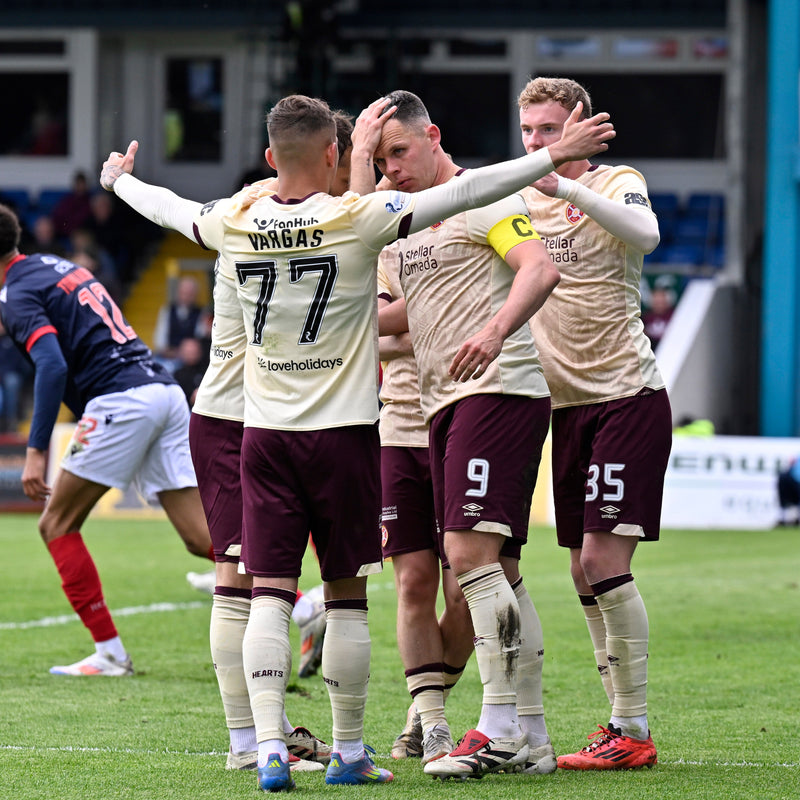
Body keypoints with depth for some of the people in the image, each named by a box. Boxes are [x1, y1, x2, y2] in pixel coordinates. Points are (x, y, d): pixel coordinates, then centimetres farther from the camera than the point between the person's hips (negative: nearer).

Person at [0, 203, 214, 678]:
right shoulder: (57, 266, 23)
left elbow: (53, 366, -17)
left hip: (122, 398, -8)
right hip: (165, 389, 8)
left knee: (57, 525, 3)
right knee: (201, 537, 1)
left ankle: (110, 652, 0)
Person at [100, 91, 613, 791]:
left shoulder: (235, 223, 0)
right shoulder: (359, 219, -10)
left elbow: (165, 207, 20)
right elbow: (465, 193, -13)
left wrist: (118, 180, 41)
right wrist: (555, 157, -10)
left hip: (265, 432, 3)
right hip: (345, 433, -2)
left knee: (269, 592, 0)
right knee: (347, 597, 7)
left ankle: (269, 746, -13)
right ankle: (348, 752, 13)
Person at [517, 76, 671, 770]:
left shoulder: (616, 183, -5)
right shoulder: (517, 199, 11)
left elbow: (645, 234, -26)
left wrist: (565, 186, -36)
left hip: (627, 395, -7)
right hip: (566, 402, 7)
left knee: (604, 559, -13)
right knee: (585, 571, 6)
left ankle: (634, 731, -10)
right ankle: (621, 719, 14)